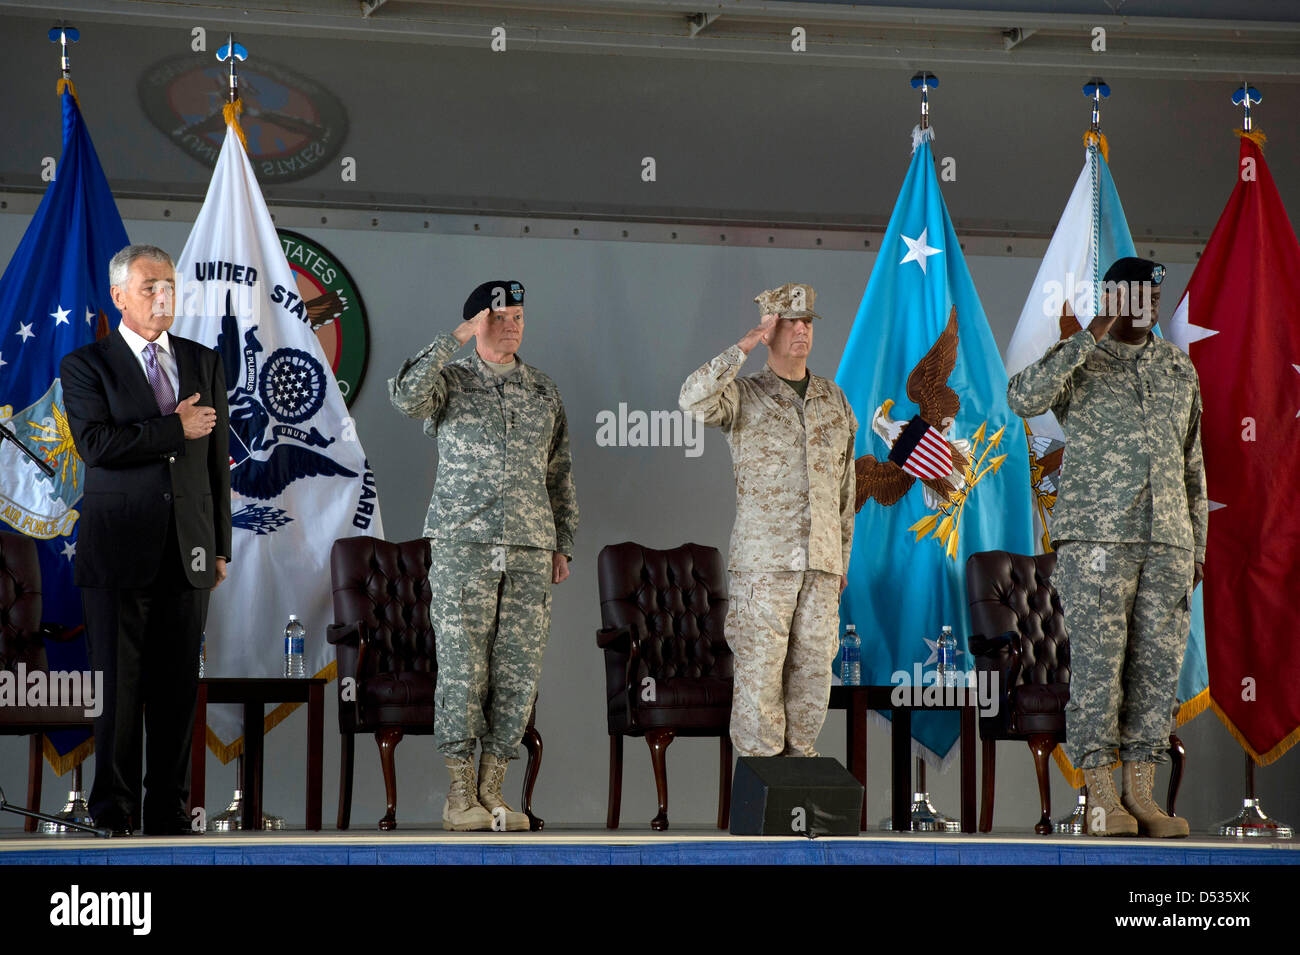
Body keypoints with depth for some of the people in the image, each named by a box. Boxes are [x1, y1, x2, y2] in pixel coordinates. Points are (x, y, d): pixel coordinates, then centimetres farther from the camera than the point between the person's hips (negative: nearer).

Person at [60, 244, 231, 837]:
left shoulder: (204, 362, 14)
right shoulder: (85, 366, 1)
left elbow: (217, 460, 15)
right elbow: (96, 444, -16)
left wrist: (220, 546, 13)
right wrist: (175, 428, -11)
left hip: (187, 552, 3)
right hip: (118, 551, -3)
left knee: (178, 688, 4)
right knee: (118, 687, -2)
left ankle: (168, 813, 11)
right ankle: (113, 815, 6)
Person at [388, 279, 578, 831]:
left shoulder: (544, 392, 16)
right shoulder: (450, 382, 4)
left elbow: (560, 475, 19)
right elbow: (406, 396, -20)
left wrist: (563, 545, 14)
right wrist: (457, 338, -18)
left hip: (530, 550, 4)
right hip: (463, 544, -4)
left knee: (518, 672, 1)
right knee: (462, 667, -6)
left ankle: (492, 790, 8)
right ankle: (460, 792, -1)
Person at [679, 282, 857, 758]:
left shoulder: (833, 400, 13)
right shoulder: (743, 395, -1)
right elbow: (694, 401, -25)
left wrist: (842, 557, 15)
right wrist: (742, 348, -19)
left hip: (820, 560, 4)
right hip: (762, 558, -4)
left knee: (812, 669, 5)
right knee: (760, 669, -4)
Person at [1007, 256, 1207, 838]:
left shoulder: (1179, 369, 18)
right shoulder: (1078, 361, 4)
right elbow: (1023, 398, -18)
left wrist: (1197, 541, 16)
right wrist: (1088, 338, -17)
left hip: (1167, 539, 5)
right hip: (1096, 534, -5)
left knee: (1159, 662, 2)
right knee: (1098, 660, -7)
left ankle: (1141, 793, 6)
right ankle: (1100, 796, -5)